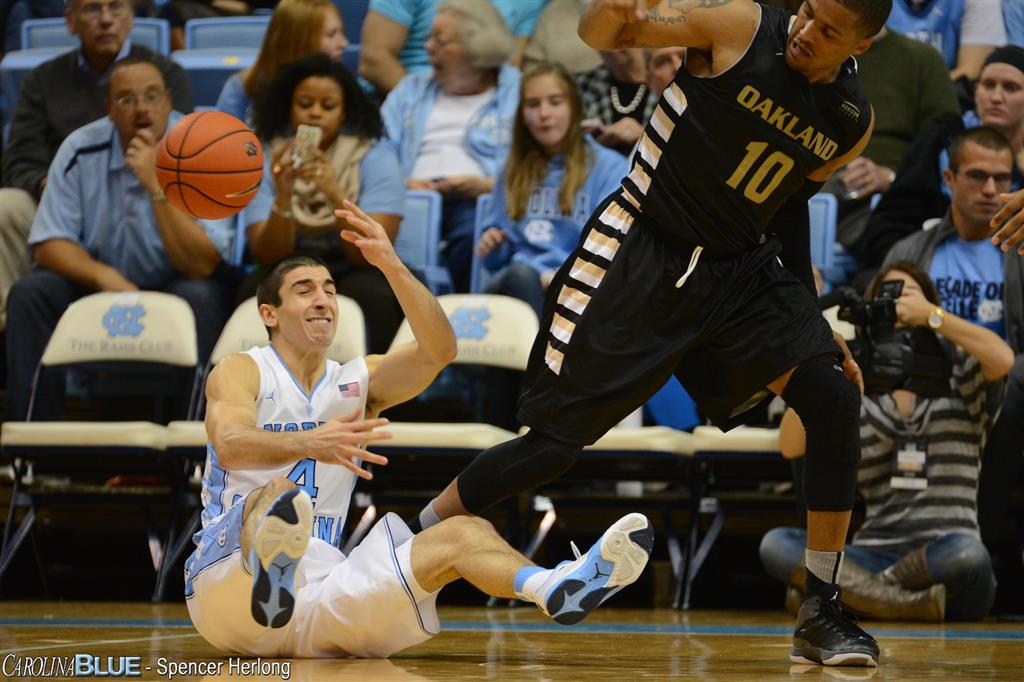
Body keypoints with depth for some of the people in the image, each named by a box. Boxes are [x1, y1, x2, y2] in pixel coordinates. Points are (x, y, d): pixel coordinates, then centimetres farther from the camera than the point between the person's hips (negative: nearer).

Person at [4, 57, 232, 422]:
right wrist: (106, 277, -28)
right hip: (100, 283, 3)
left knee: (200, 297, -34)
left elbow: (201, 265, -24)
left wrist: (158, 187, -34)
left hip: (175, 287, -2)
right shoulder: (82, 150, -8)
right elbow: (49, 244, -8)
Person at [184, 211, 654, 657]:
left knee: (460, 534, -14)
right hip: (226, 577, -4)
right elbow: (230, 446, -20)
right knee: (274, 497, -35)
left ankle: (552, 587, -49)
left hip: (320, 595, 4)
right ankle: (270, 572, -75)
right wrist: (309, 443, -40)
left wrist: (393, 268, -15)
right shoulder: (241, 372, 4)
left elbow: (439, 349, -2)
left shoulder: (358, 382, 17)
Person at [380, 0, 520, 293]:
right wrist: (402, 182, -9)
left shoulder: (519, 93, 15)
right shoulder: (410, 90, 28)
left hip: (479, 202, -2)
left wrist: (484, 186, -15)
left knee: (474, 234, -38)